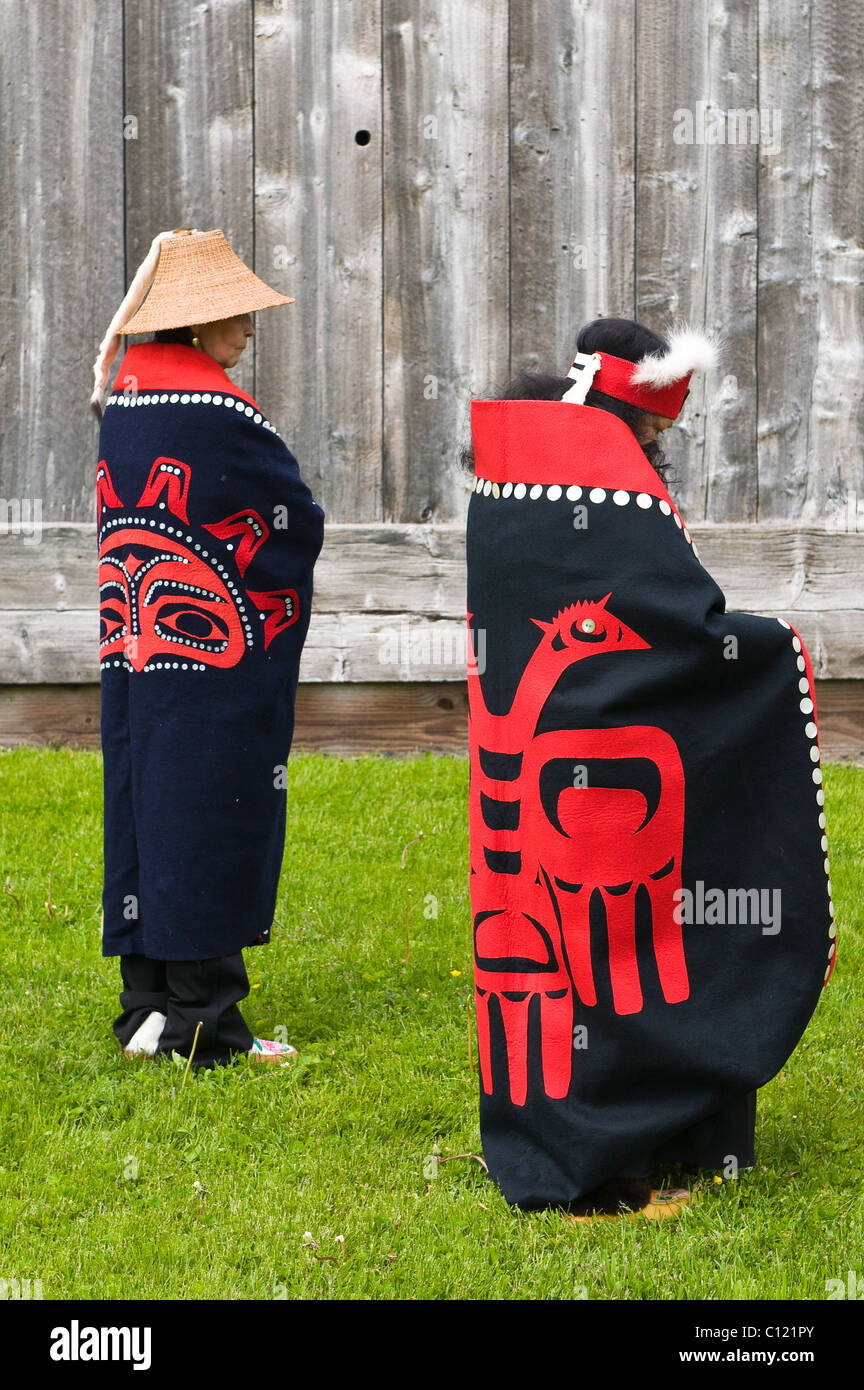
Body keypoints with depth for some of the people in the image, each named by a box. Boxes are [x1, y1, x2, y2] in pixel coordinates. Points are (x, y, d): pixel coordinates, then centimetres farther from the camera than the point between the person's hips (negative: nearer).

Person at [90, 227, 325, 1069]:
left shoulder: (121, 404, 9)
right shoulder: (215, 410, -16)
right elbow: (299, 523, -8)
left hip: (134, 651, 8)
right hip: (218, 660, -8)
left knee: (144, 813, 11)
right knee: (210, 823, -3)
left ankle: (148, 1009, 17)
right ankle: (201, 1024, 1)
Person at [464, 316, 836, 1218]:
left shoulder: (500, 489, 8)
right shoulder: (619, 495, -17)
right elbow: (696, 630, -18)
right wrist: (780, 648, 1)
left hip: (520, 770, 8)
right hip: (609, 775, -8)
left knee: (540, 930, 14)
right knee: (611, 946, 0)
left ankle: (539, 1139, 22)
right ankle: (598, 1175, 4)